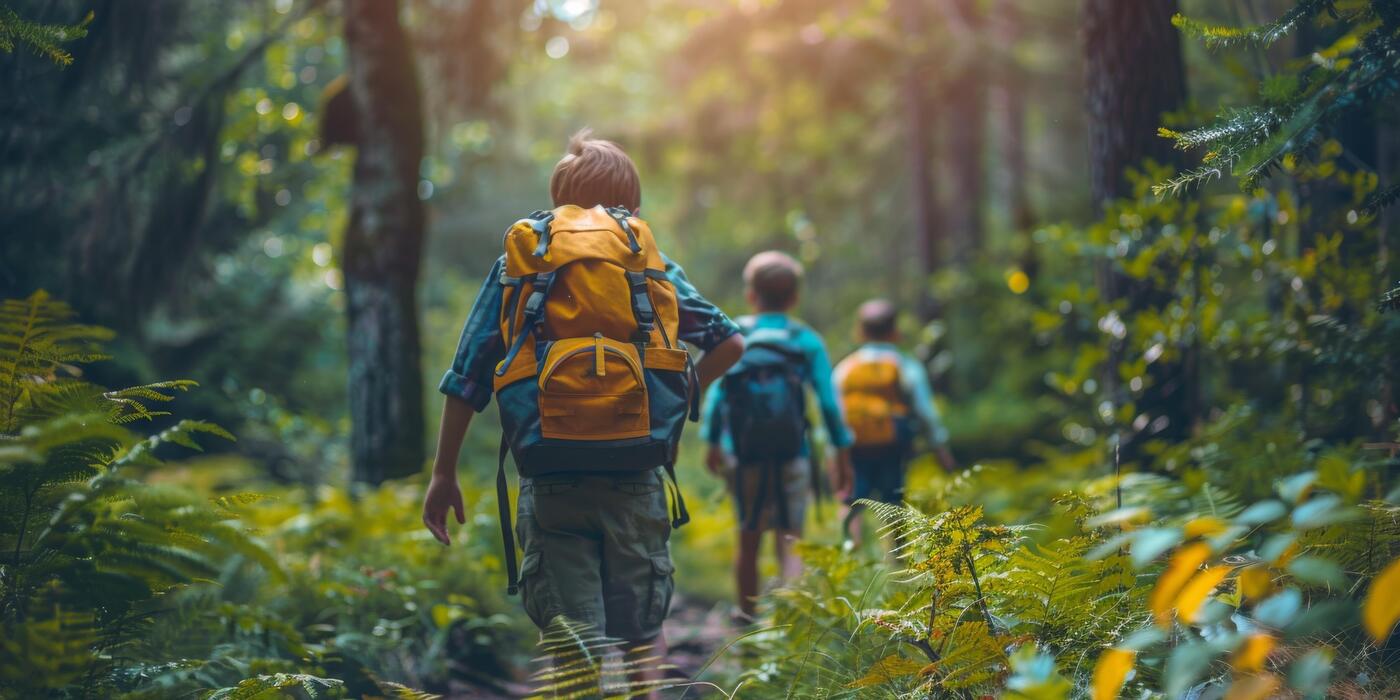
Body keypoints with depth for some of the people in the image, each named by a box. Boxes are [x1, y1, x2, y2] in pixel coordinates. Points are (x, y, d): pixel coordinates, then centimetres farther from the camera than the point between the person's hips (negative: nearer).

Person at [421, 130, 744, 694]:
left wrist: (443, 475, 13)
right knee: (642, 634, 13)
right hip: (637, 476, 0)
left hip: (551, 477, 0)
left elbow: (466, 378, 9)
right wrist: (683, 399, 23)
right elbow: (729, 342, 10)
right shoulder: (649, 261, 13)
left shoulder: (518, 261, 13)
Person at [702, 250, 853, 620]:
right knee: (789, 540, 1)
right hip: (792, 455, -1)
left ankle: (748, 617, 24)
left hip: (742, 454, 1)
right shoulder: (808, 341, -1)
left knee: (749, 539, 12)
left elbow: (715, 394, 2)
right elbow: (828, 400, -2)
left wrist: (713, 442, 14)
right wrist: (841, 452, 6)